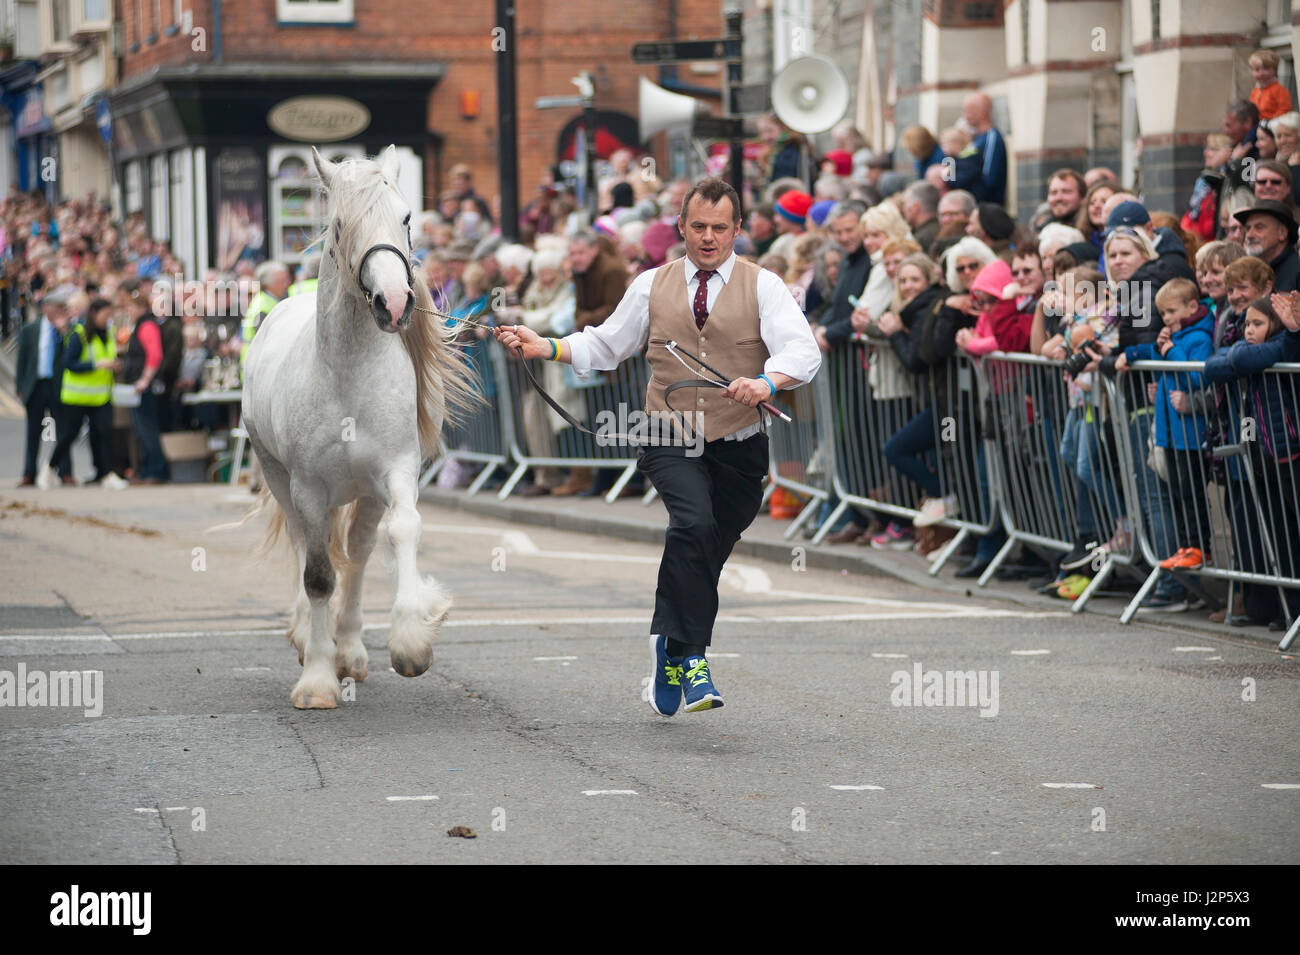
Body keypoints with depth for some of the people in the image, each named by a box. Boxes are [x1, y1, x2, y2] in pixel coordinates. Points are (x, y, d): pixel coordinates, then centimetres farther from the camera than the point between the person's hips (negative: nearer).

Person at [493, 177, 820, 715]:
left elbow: (803, 351, -12)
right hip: (671, 443, -1)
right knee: (694, 525, -28)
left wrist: (766, 382, -33)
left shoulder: (762, 287, 2)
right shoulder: (652, 286, 10)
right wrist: (547, 348, 2)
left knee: (702, 558, 8)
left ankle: (668, 655, 32)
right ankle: (691, 656, -25)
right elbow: (605, 346, 18)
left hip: (739, 449, 1)